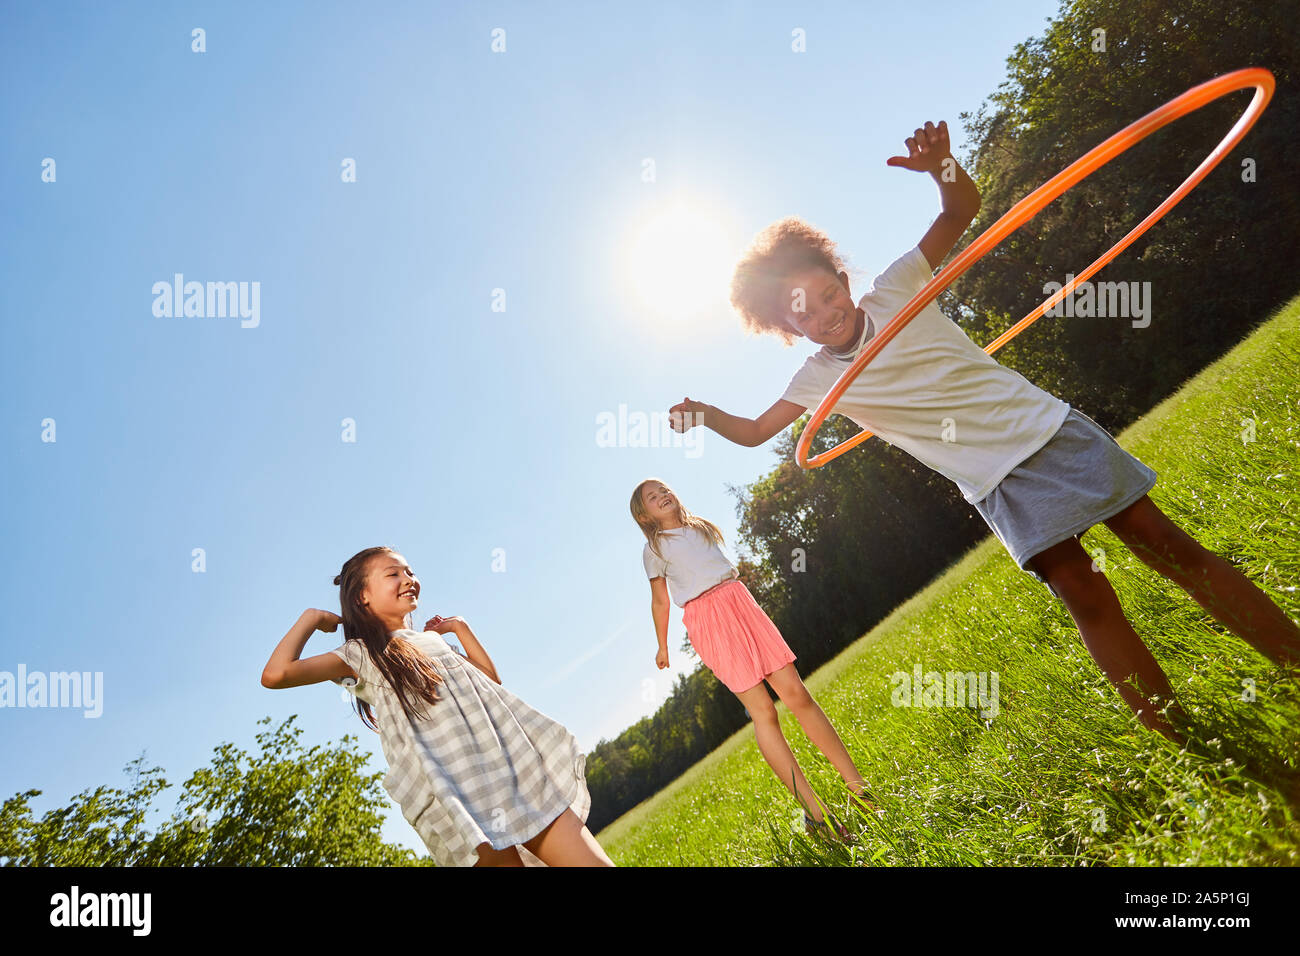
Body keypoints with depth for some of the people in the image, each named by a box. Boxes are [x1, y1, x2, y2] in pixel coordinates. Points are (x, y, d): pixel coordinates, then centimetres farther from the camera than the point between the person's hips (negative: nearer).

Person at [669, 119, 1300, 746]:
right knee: (1085, 595, -10)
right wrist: (702, 413, -13)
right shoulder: (820, 378, -1)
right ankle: (1195, 748, -1)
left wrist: (941, 167, -24)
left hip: (1048, 429, 1)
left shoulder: (894, 289, -3)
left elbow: (963, 210, -4)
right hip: (999, 481, -1)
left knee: (1167, 545, 2)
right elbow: (753, 431, 4)